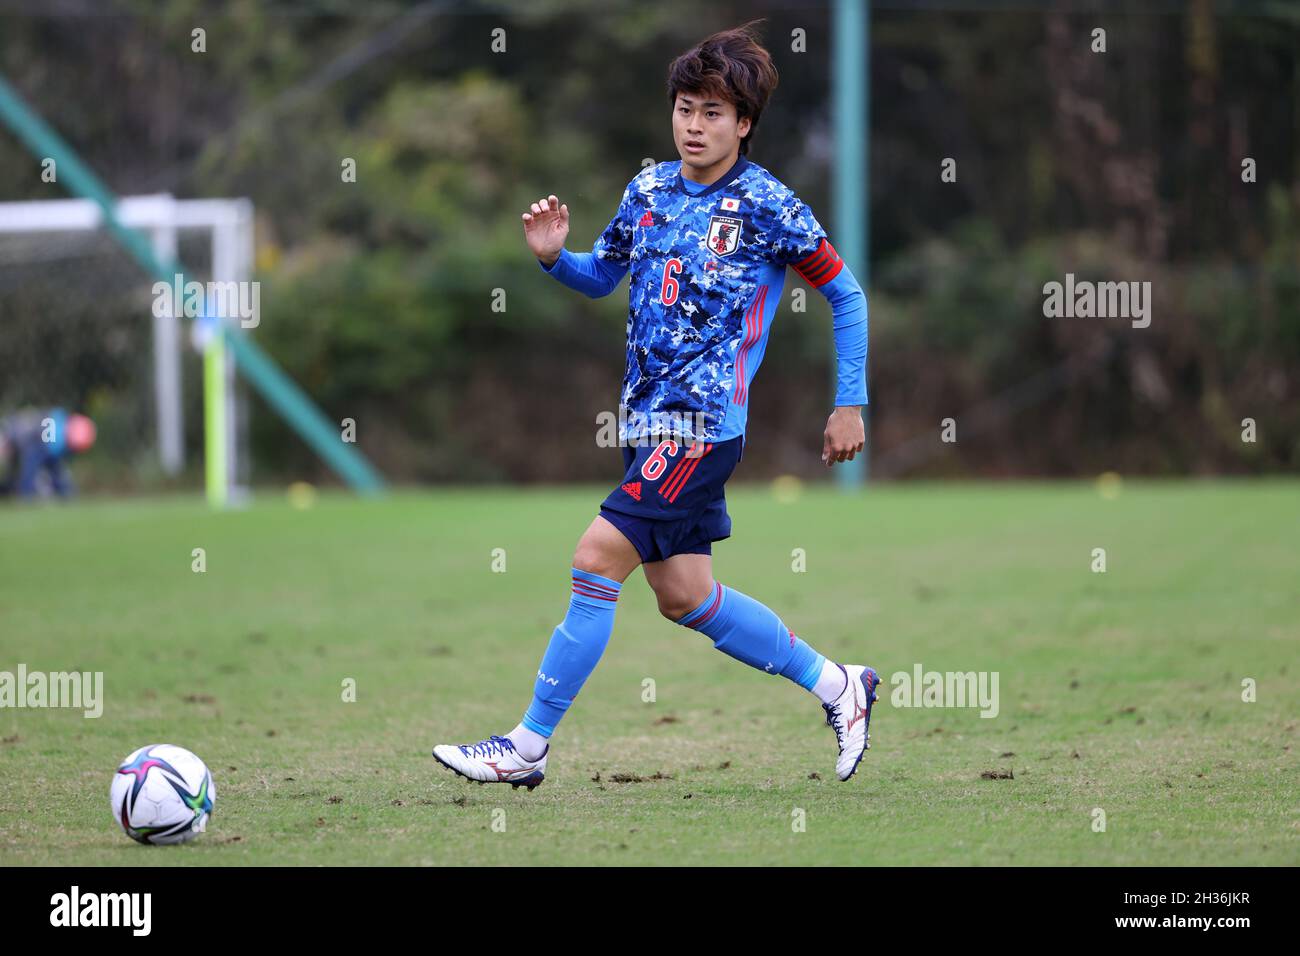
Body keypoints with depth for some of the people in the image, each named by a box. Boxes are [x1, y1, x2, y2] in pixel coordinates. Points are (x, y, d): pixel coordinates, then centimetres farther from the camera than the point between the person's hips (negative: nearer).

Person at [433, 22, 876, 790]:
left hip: (704, 421, -8)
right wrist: (556, 257, 0)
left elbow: (846, 295, 1)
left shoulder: (767, 206, -8)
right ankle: (838, 685, 27)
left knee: (597, 561, -14)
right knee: (682, 595, 11)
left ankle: (529, 747, -7)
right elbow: (601, 278, 22)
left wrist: (852, 403, -1)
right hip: (647, 417, 8)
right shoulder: (649, 189, 9)